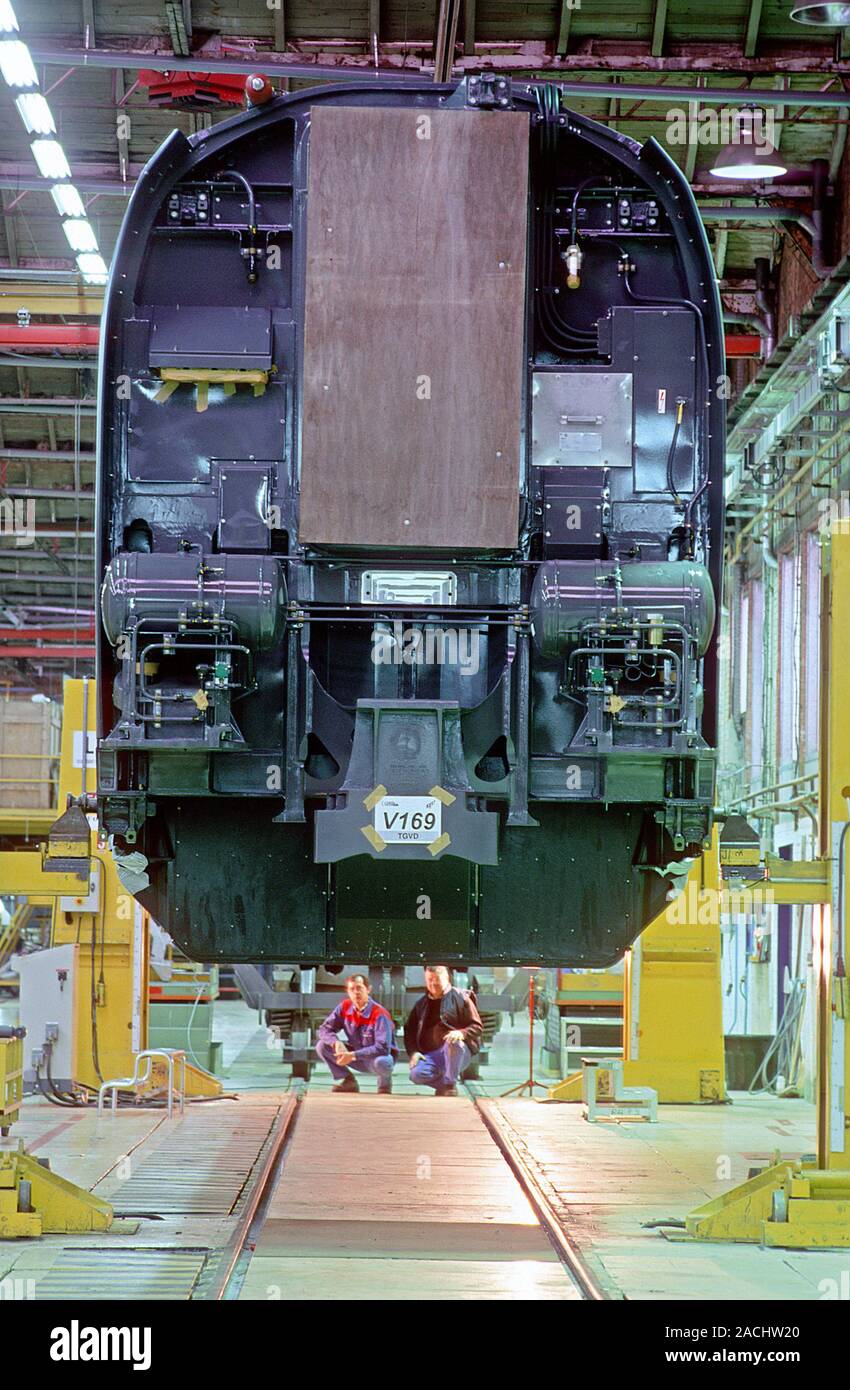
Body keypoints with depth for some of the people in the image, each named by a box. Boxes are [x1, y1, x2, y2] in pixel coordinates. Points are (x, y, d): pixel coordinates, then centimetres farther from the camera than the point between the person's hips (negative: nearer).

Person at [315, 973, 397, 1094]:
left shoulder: (379, 1015, -26)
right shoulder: (344, 1007, -8)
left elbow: (382, 1048, -32)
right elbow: (325, 1029, -6)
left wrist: (353, 1055, -36)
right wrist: (337, 1043, -29)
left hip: (378, 1056, -5)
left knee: (381, 1062, -42)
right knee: (322, 1045, -12)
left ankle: (385, 1085, -4)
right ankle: (348, 1081, 2)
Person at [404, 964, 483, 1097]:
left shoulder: (460, 998, 3)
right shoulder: (421, 1005, 16)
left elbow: (477, 1026, -1)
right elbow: (410, 1031, 17)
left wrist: (462, 1033, -23)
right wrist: (413, 1053, -1)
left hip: (459, 1053, -3)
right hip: (431, 1055, 3)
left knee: (454, 1042, -39)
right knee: (416, 1074, -28)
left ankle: (450, 1085, -22)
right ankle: (443, 1085, 1)